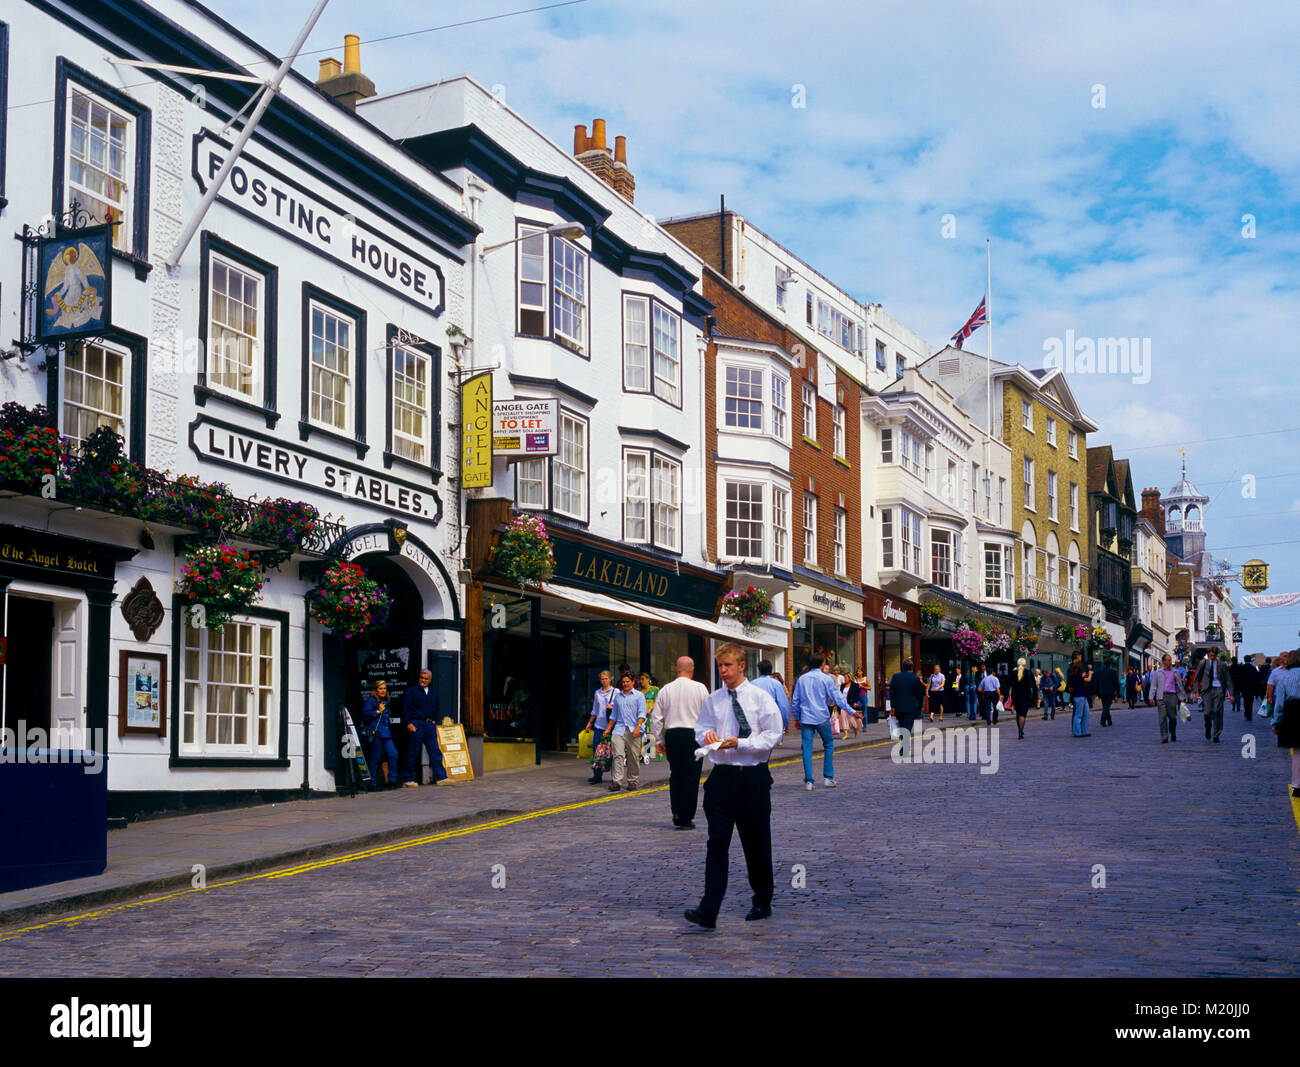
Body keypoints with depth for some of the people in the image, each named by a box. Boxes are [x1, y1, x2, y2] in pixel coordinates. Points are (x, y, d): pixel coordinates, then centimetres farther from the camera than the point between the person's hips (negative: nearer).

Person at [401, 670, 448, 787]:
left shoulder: (434, 692, 16)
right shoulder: (411, 691, 0)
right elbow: (405, 708, -3)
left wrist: (434, 720, 11)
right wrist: (409, 723, -12)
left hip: (430, 725, 5)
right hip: (416, 724, -5)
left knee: (435, 751, 1)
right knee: (412, 753, -2)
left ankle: (440, 777, 1)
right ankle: (408, 779, 5)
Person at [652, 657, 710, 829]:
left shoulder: (665, 690, 4)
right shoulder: (700, 688, -4)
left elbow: (656, 717, 5)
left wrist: (659, 741, 13)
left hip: (672, 735, 3)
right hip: (693, 734, -3)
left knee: (675, 775, 16)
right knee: (690, 777, 3)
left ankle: (676, 812, 8)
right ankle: (686, 819, 5)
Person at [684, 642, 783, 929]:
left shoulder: (760, 698, -3)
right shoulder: (713, 700, 6)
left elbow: (773, 736, -7)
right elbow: (701, 727, 14)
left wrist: (740, 743, -17)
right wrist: (708, 734, -9)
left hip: (754, 778, -2)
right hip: (722, 776, 2)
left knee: (757, 843, 10)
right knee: (717, 842, -7)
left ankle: (762, 903, 28)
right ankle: (708, 911, -12)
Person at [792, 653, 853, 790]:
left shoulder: (802, 679, 6)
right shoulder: (826, 679, -4)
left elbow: (795, 701, 11)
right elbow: (837, 698, -5)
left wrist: (796, 717, 21)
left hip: (806, 718, 2)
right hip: (822, 718, -2)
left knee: (807, 749, 1)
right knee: (828, 745, 13)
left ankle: (808, 781, -1)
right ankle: (828, 777, 10)